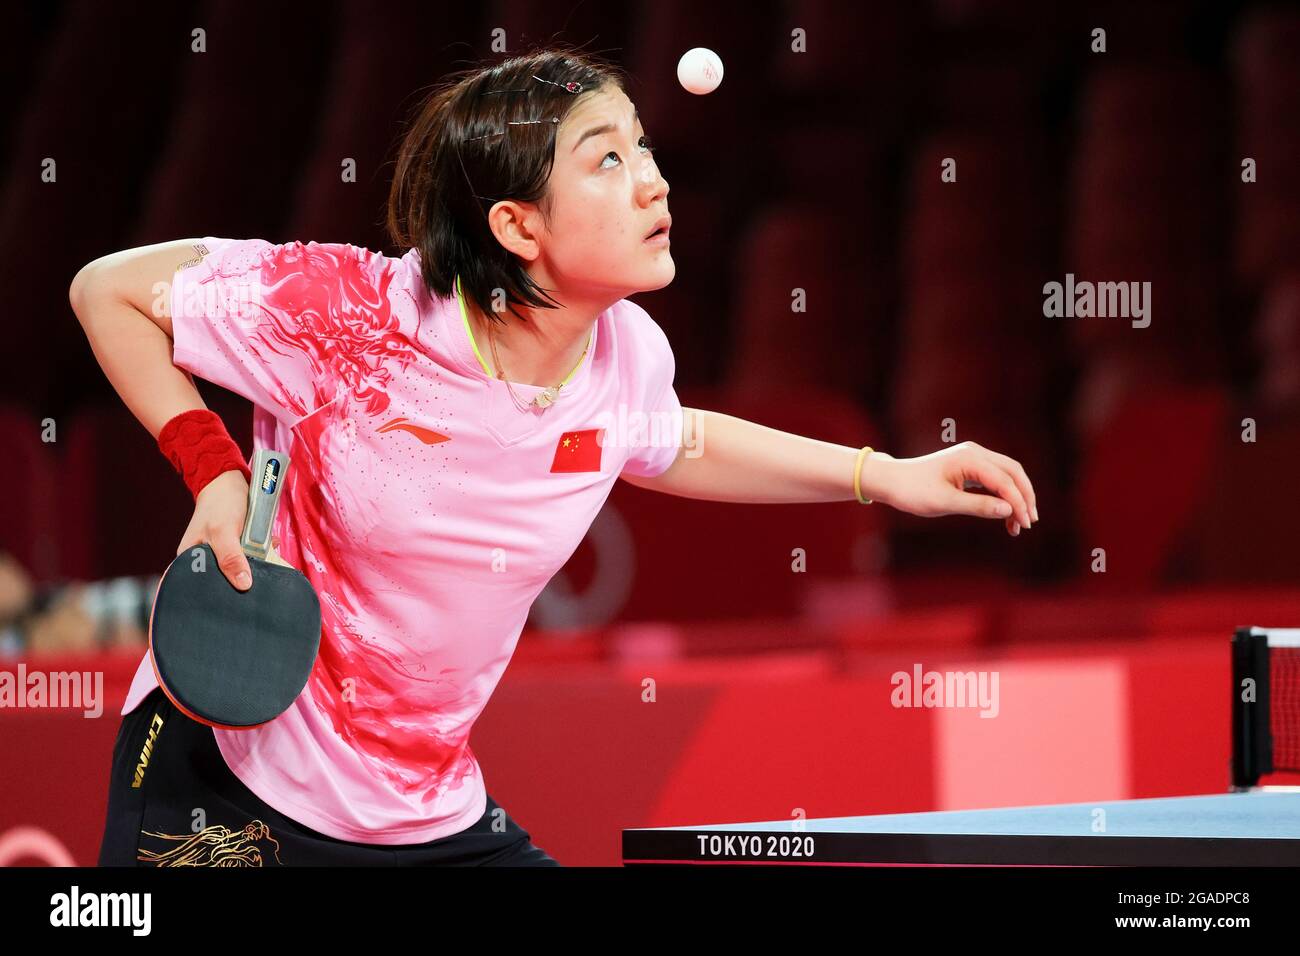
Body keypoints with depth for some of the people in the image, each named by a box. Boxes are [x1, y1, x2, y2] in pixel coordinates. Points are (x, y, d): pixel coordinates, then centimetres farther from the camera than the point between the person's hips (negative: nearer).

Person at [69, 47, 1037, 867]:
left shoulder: (627, 353, -6)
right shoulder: (346, 315, -23)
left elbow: (673, 448, 20)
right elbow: (110, 288, -10)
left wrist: (885, 475, 14)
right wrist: (216, 473, -18)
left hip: (434, 811, 5)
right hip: (222, 779, -5)